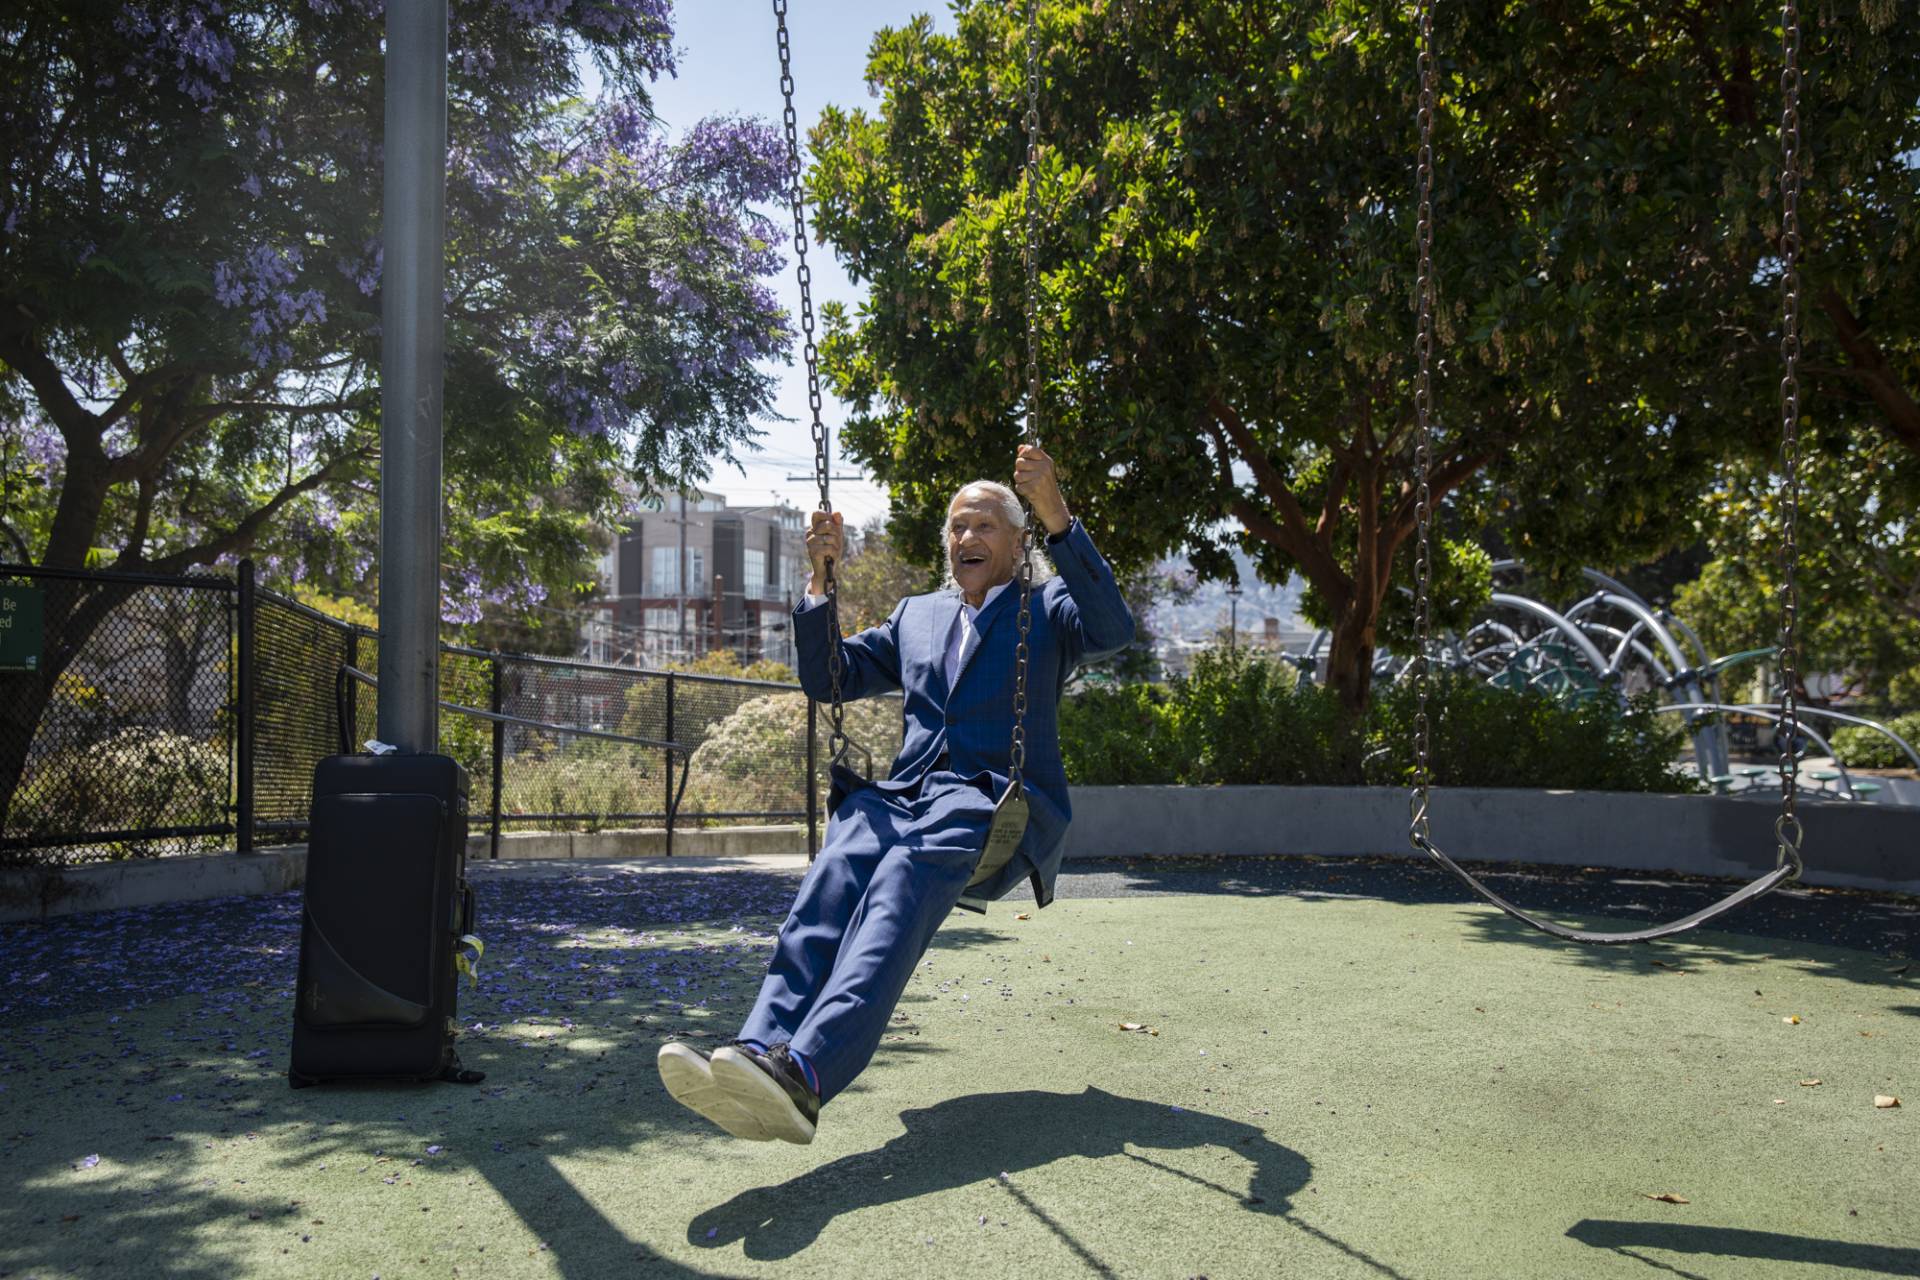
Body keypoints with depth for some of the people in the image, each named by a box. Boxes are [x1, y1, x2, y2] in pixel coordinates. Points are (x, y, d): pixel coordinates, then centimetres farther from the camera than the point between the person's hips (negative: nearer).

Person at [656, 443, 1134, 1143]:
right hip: (902, 793, 4)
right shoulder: (917, 615, 30)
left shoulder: (1046, 607, 16)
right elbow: (827, 678, 27)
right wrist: (821, 581, 13)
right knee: (833, 874, -30)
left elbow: (1113, 630, -7)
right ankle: (759, 1053, -50)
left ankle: (804, 1071, -54)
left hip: (995, 804, -4)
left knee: (905, 877, -36)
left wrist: (1057, 515, -16)